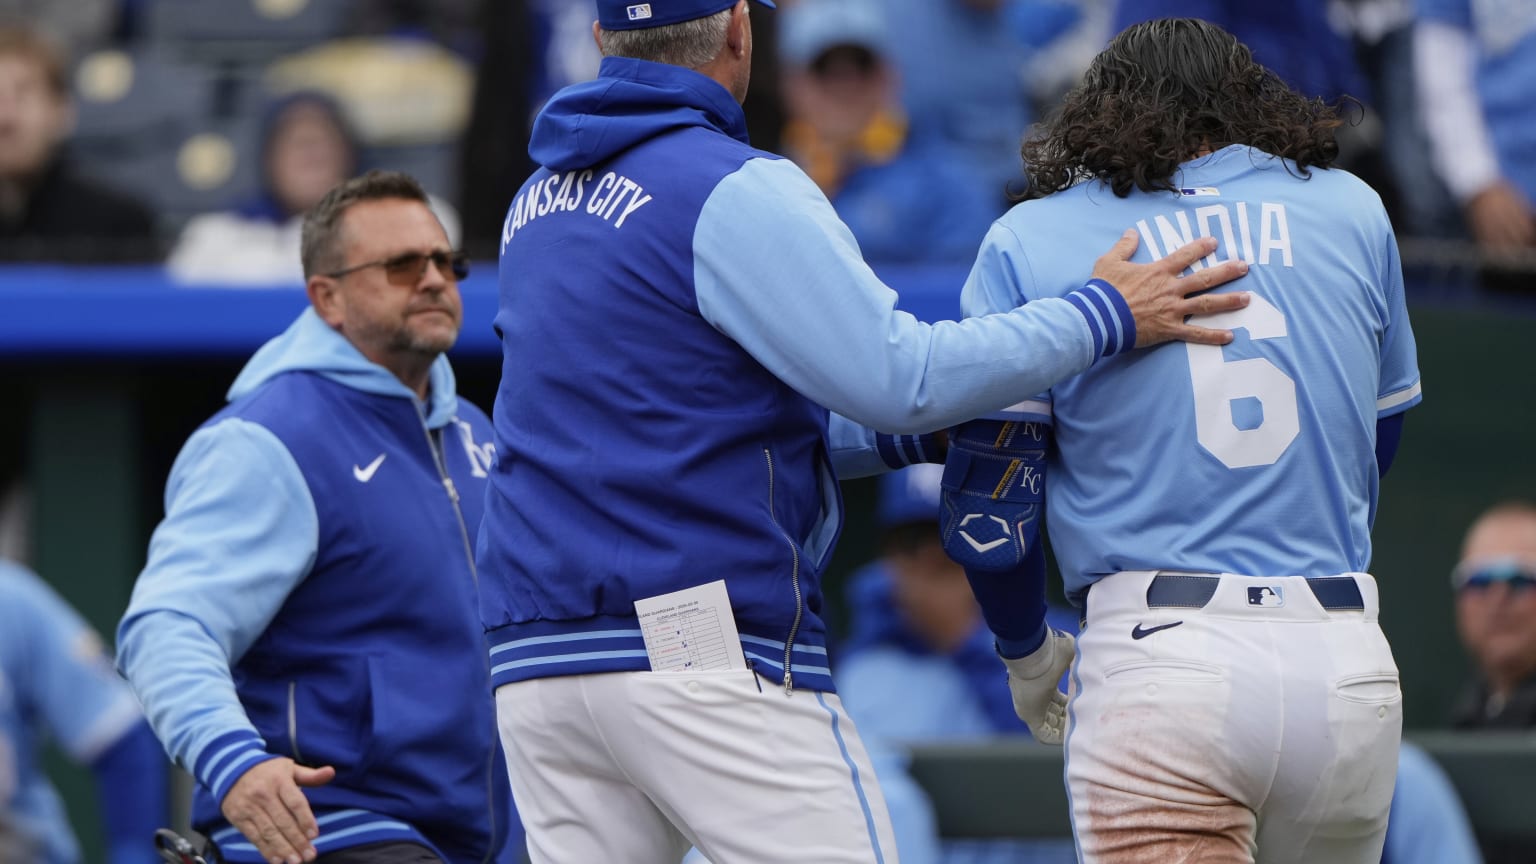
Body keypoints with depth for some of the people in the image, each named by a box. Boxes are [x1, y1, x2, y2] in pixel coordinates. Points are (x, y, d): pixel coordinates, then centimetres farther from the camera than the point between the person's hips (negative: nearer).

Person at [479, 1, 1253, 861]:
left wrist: (927, 430, 19)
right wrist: (1106, 316, -3)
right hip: (703, 646, -7)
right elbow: (897, 374, -13)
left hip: (537, 661, 7)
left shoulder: (536, 206, 18)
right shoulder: (731, 190, -8)